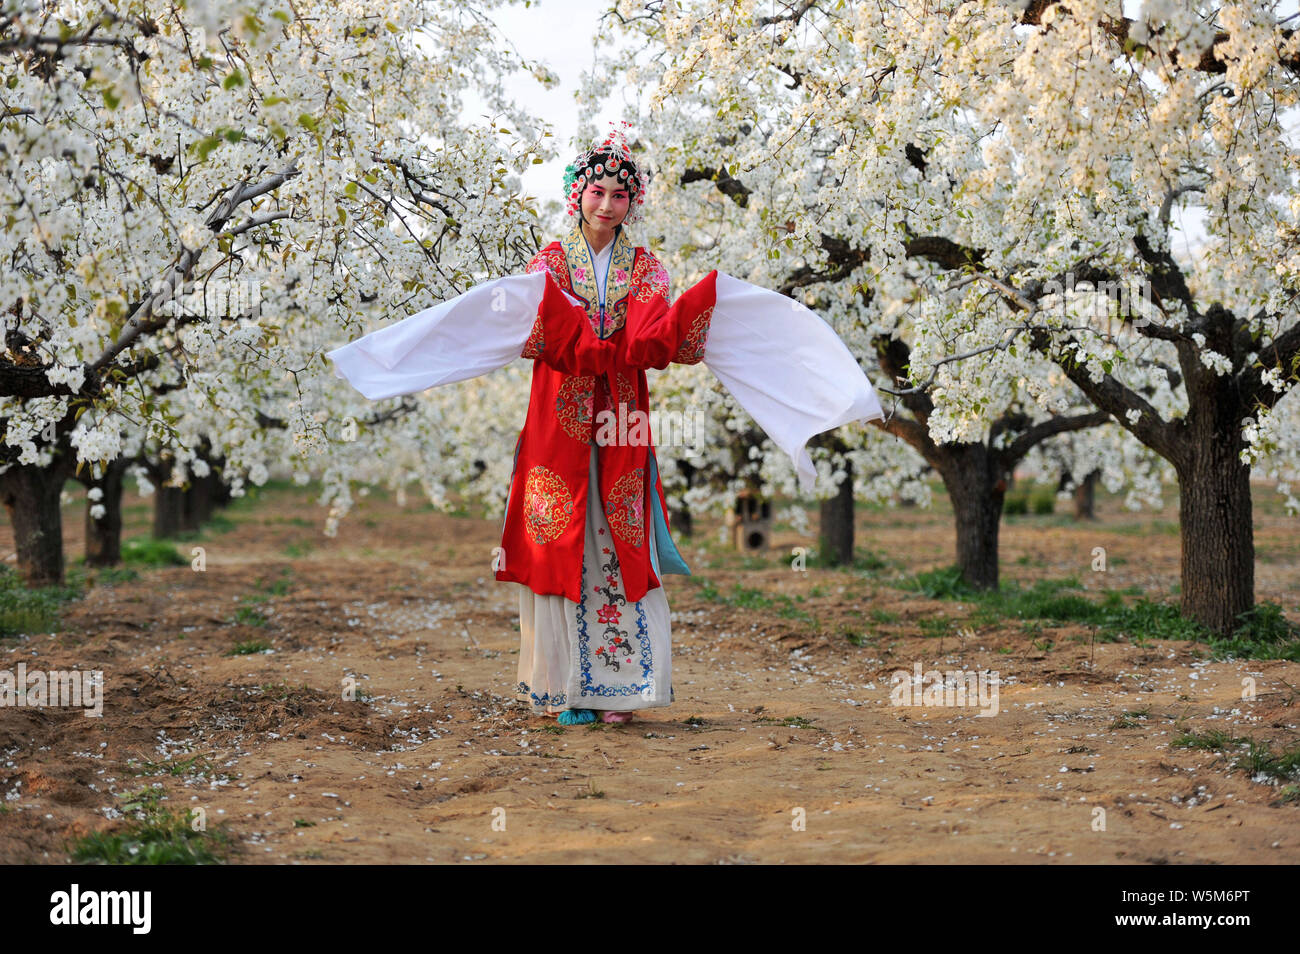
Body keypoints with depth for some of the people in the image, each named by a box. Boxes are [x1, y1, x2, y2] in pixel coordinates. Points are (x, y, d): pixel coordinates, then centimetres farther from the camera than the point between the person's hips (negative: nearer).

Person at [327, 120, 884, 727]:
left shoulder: (644, 268, 12)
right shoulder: (549, 262, 8)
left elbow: (652, 340, -6)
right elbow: (537, 332, -11)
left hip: (620, 422, 1)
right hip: (559, 419, -1)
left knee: (620, 546, -3)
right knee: (560, 544, -3)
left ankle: (615, 686, 2)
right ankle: (564, 688, 2)